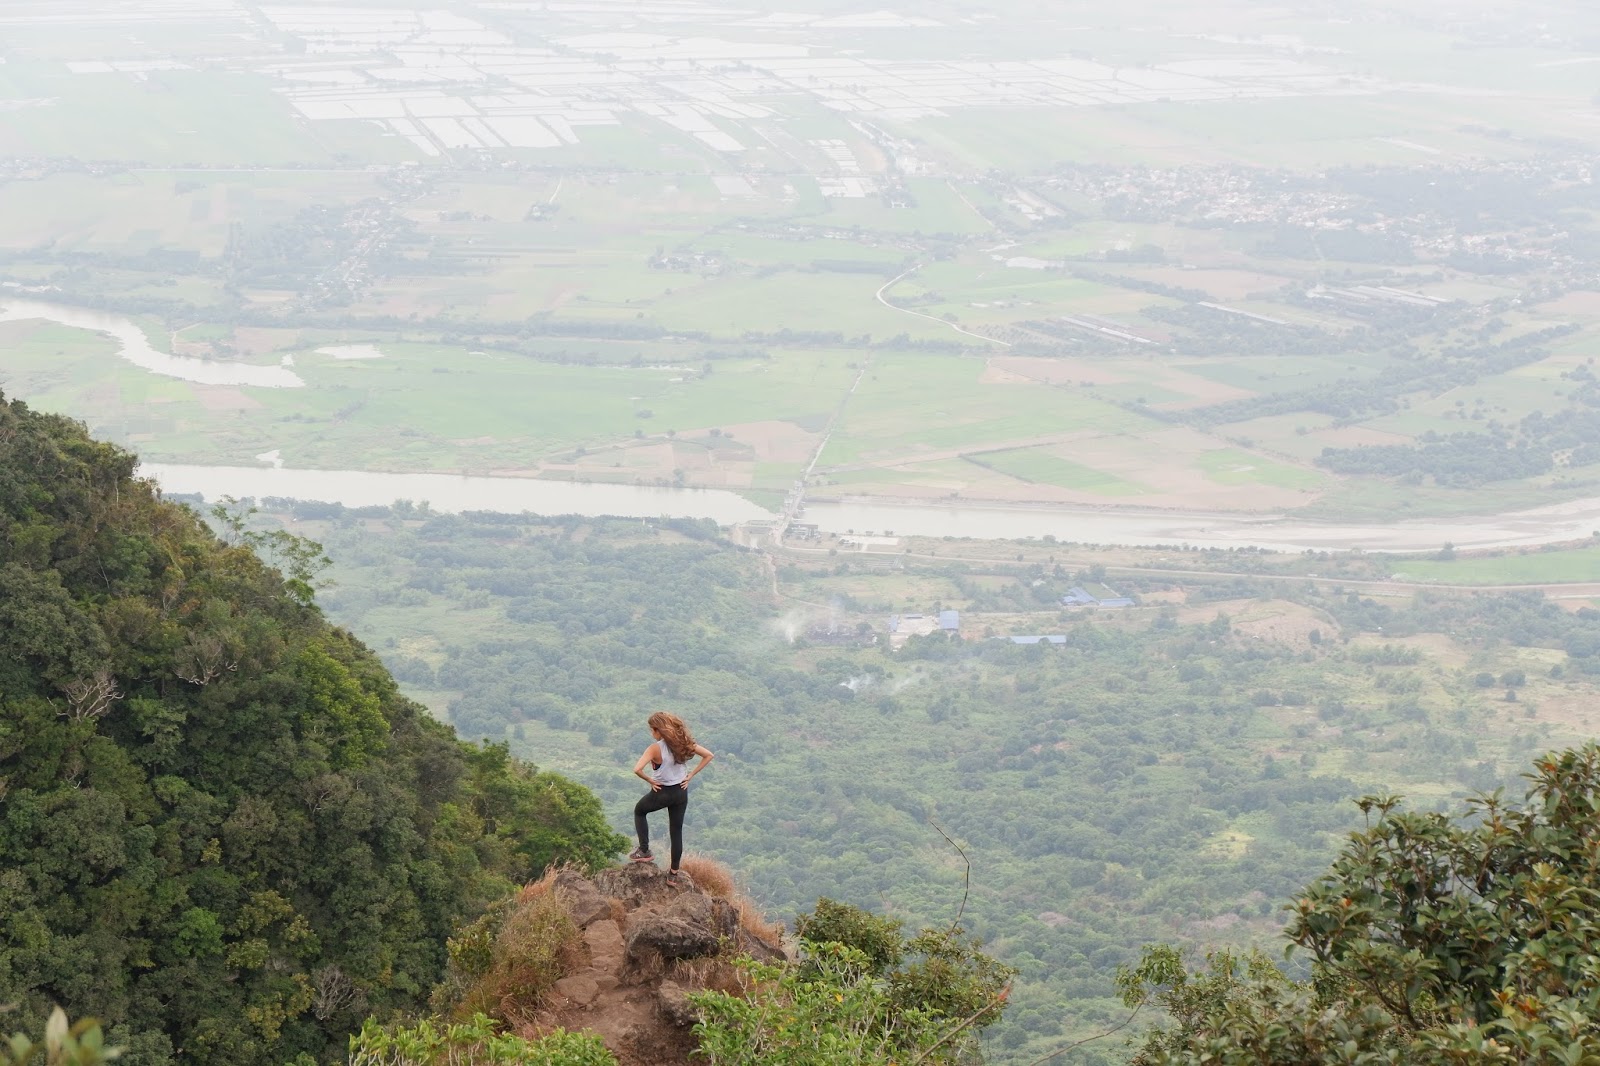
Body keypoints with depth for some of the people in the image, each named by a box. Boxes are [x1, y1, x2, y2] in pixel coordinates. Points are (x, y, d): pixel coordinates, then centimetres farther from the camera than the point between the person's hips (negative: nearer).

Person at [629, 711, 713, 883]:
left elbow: (637, 769, -33)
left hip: (661, 792, -5)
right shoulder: (683, 743, -6)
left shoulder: (655, 748, -21)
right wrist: (691, 775, -1)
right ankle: (674, 873, 21)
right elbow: (709, 756, -1)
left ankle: (644, 850, 21)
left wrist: (649, 780, -15)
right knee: (677, 830, 16)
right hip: (681, 792, 5)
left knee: (639, 811, 26)